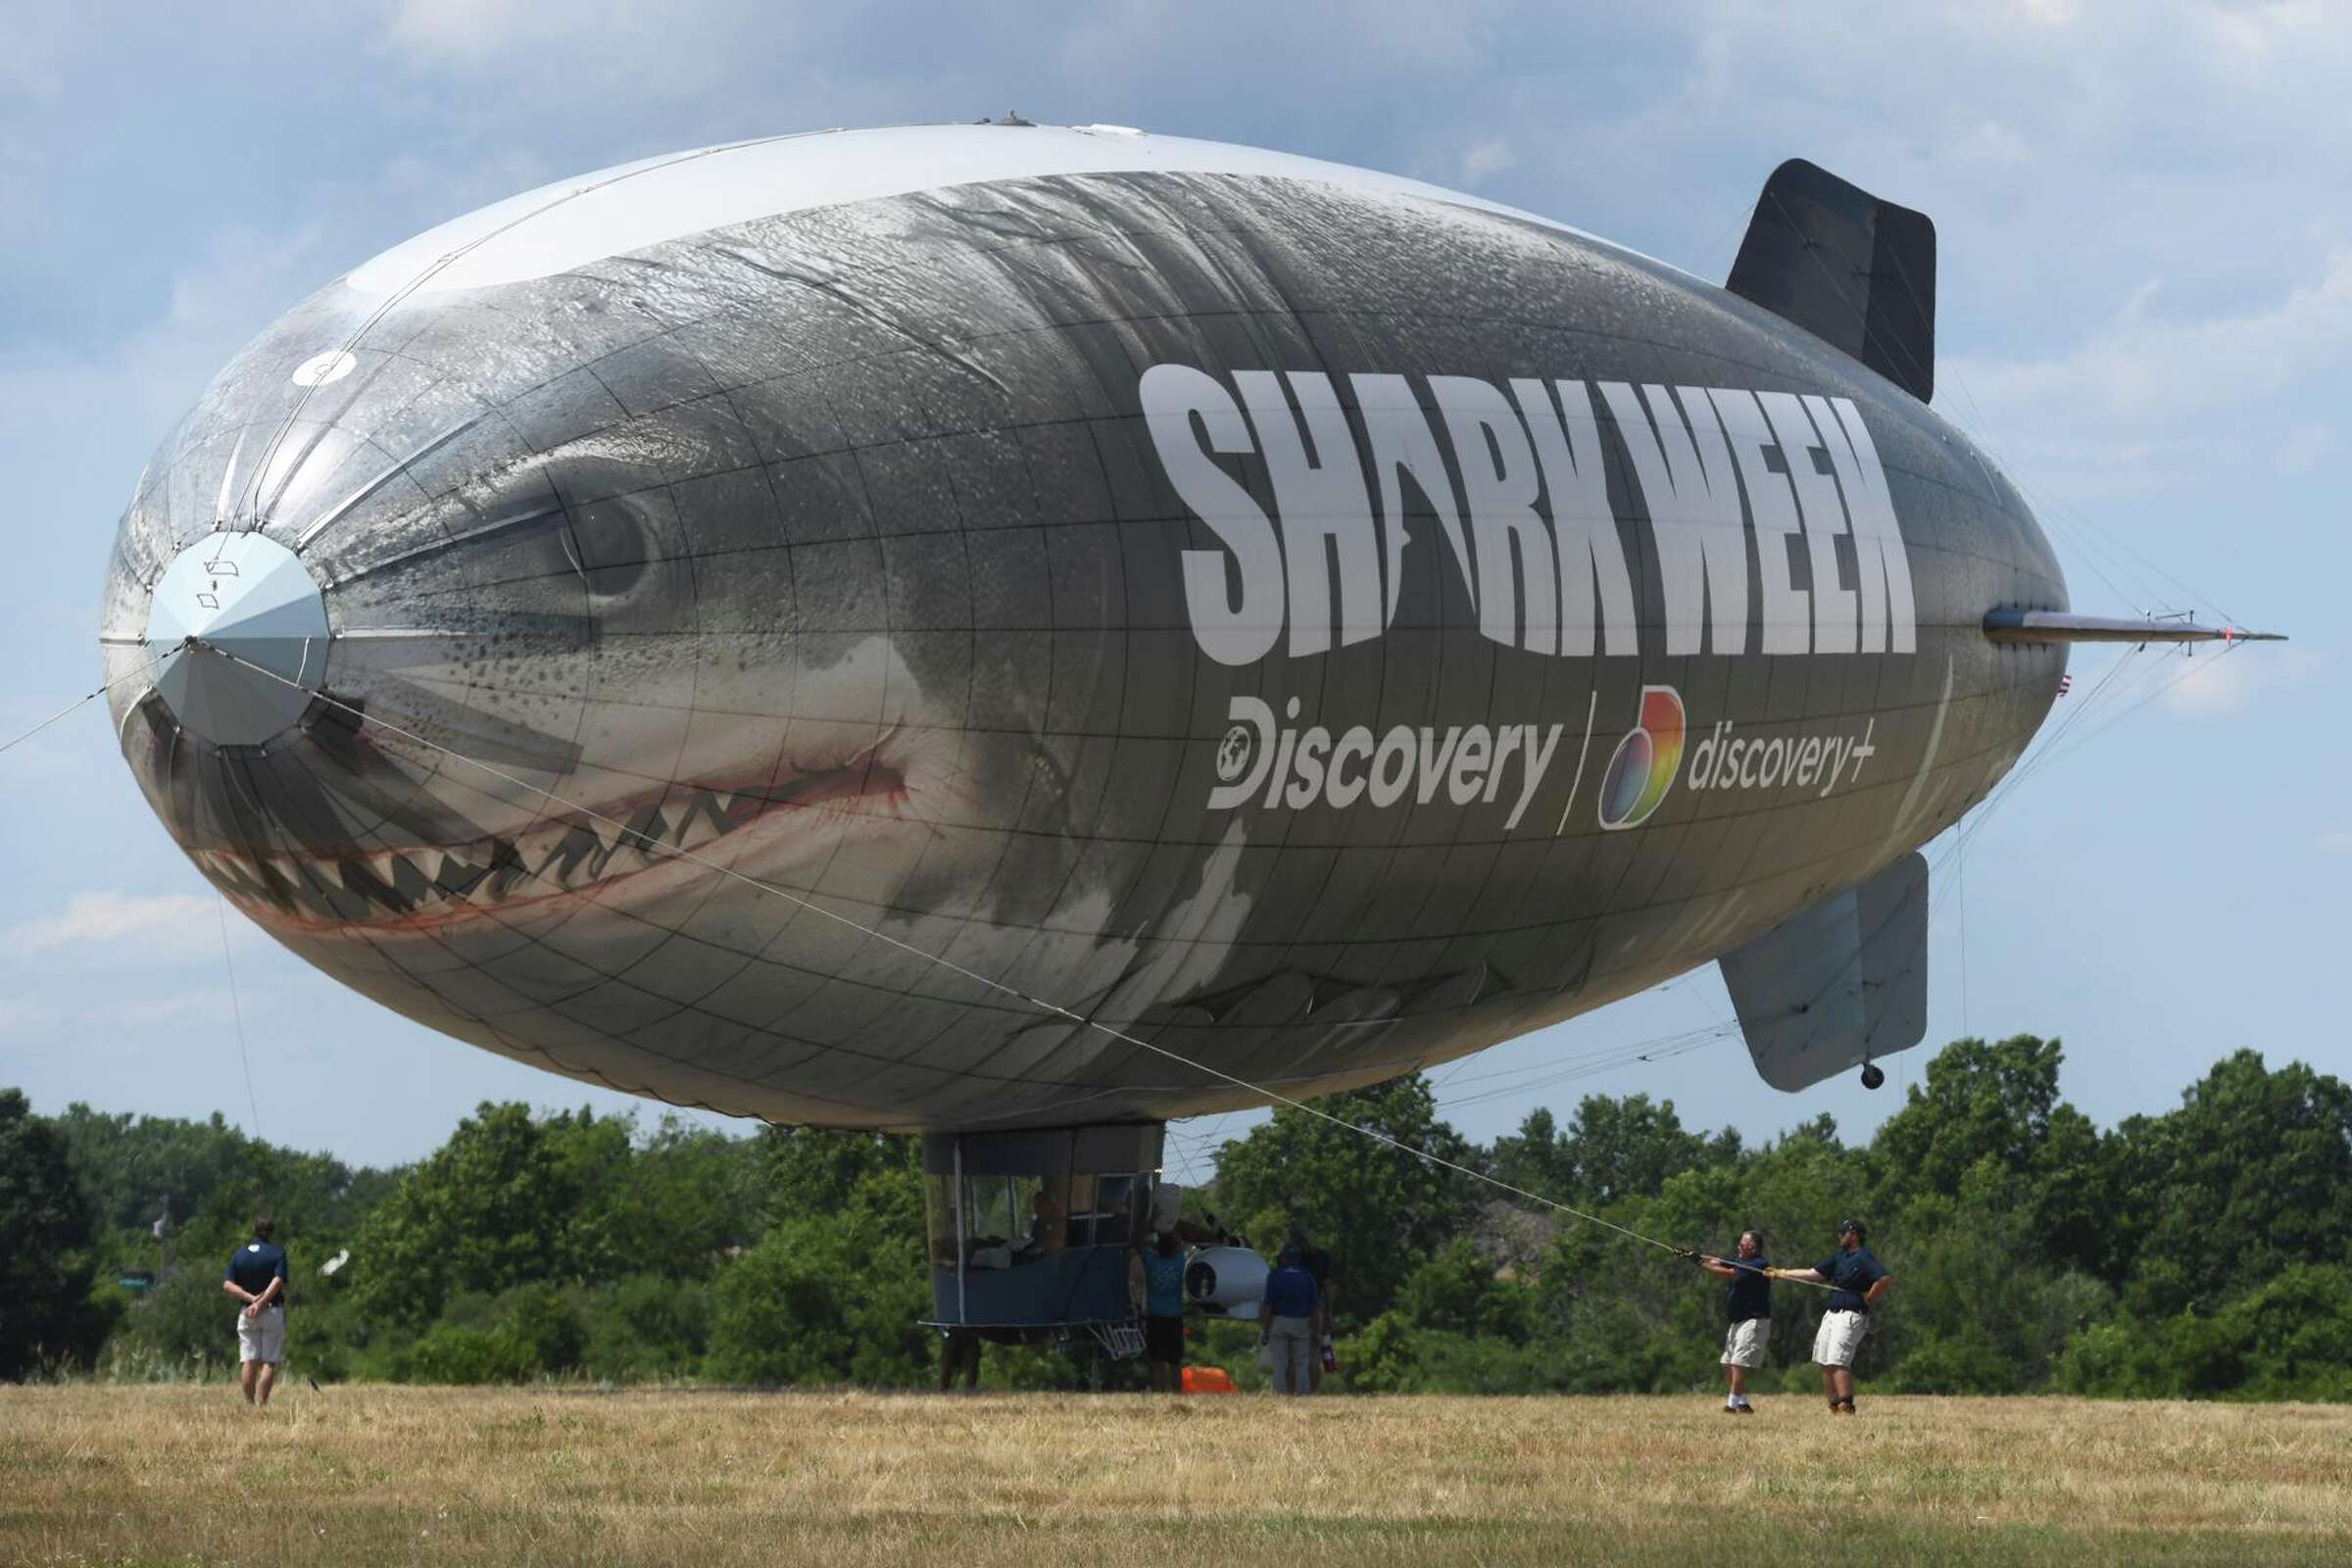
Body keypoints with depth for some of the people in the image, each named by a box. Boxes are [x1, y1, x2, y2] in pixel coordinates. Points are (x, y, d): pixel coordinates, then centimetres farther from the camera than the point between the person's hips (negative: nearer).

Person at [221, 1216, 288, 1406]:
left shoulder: (239, 1254, 7)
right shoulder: (277, 1253, -3)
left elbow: (227, 1284, -1)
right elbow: (277, 1282, -15)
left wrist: (251, 1298, -10)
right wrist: (260, 1303, -17)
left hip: (246, 1314, 2)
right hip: (273, 1312, -2)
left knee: (248, 1361, 2)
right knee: (269, 1361, -1)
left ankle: (249, 1402, -3)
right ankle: (261, 1402, -9)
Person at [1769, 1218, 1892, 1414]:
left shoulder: (1863, 1258, -12)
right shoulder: (1839, 1256, 16)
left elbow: (1886, 1280, -24)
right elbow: (1815, 1274, 20)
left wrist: (1869, 1299, -15)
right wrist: (1782, 1274, 19)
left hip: (1851, 1316, -9)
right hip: (1832, 1315, 9)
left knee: (1837, 1361, -19)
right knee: (1826, 1363, 6)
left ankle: (1846, 1407, -21)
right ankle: (1834, 1407, 9)